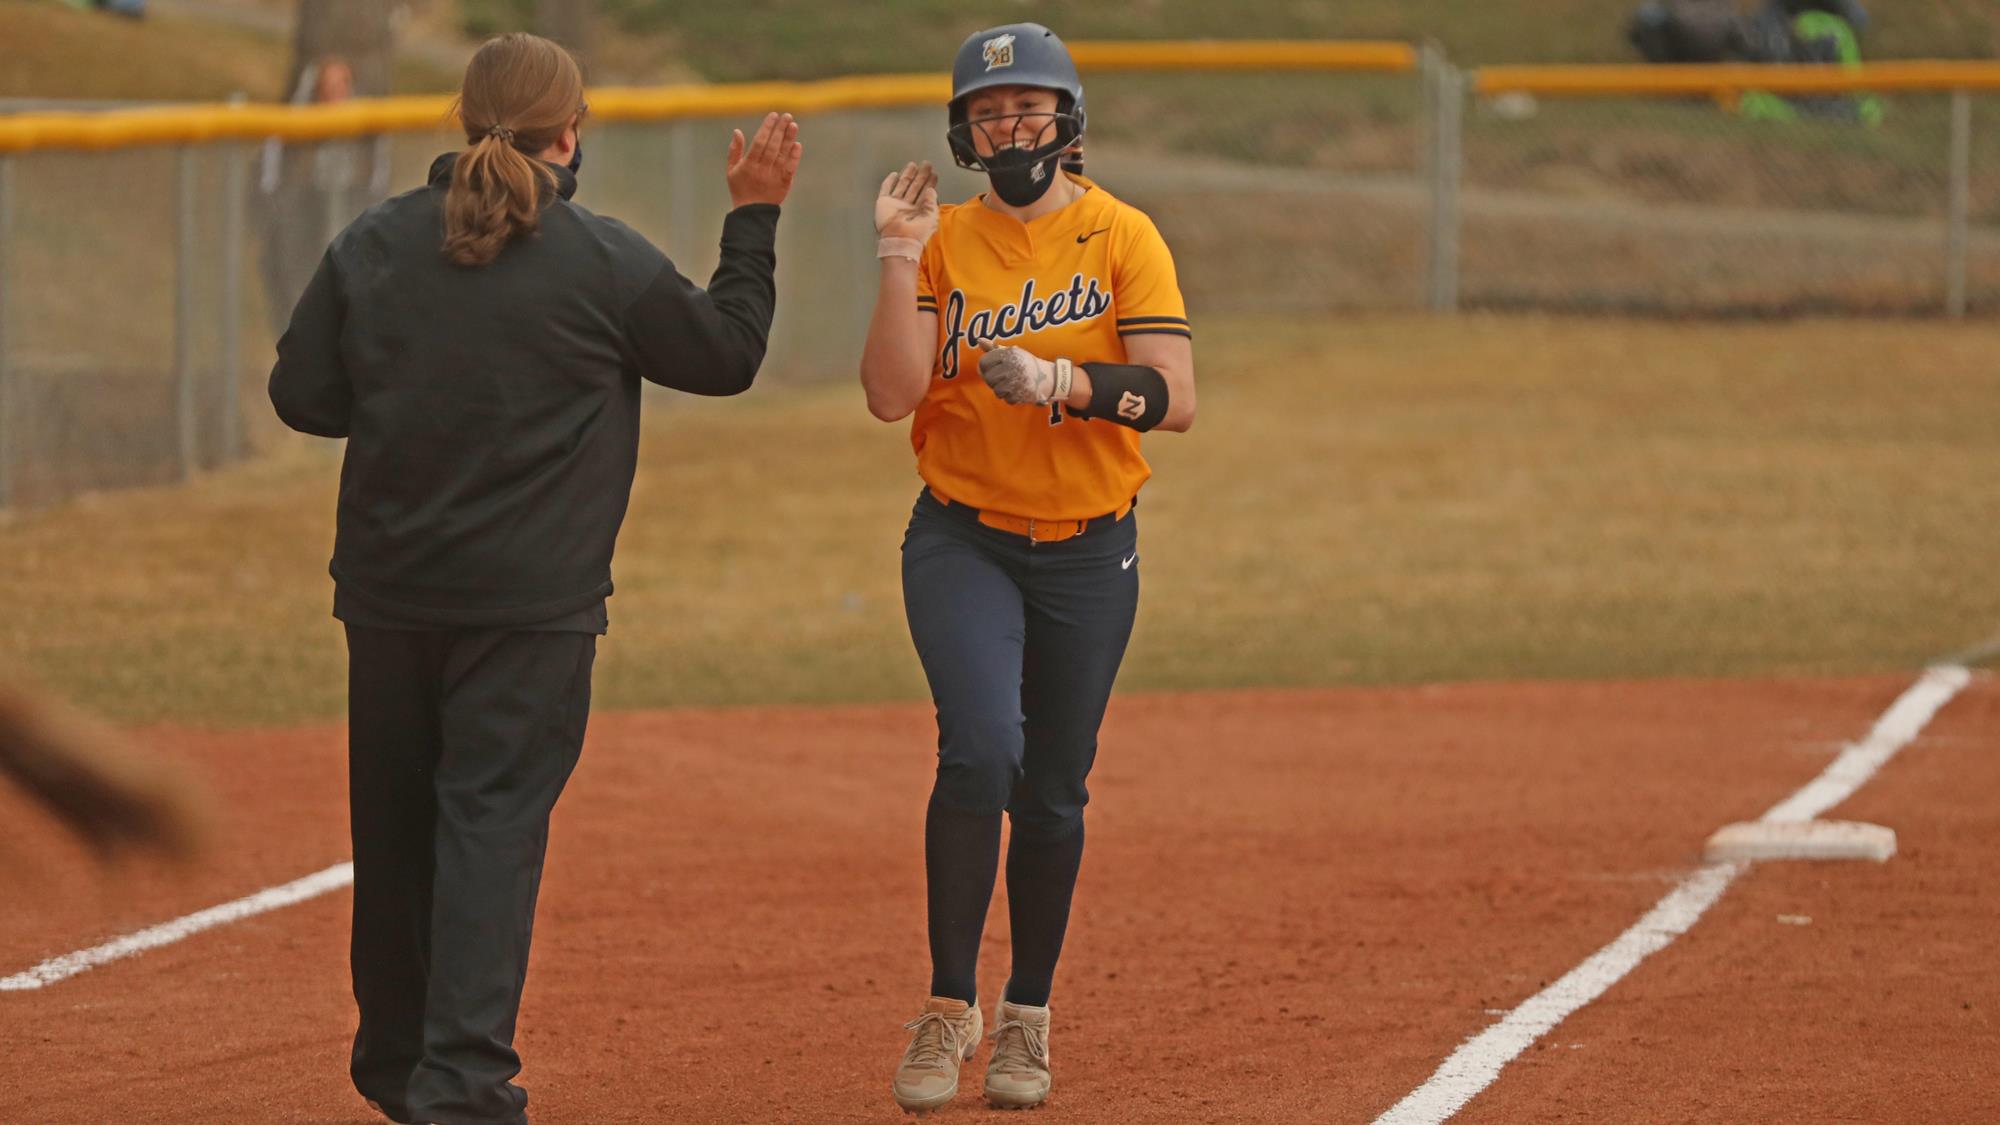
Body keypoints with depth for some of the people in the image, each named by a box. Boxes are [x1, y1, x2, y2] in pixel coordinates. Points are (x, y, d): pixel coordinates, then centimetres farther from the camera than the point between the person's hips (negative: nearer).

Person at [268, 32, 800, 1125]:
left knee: (394, 826, 14)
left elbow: (300, 392, 5)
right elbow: (727, 353, 5)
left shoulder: (373, 243, 2)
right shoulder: (602, 260, -7)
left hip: (387, 586, 4)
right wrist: (754, 218, 13)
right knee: (494, 817, -5)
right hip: (531, 601, -4)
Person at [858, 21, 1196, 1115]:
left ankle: (1025, 1019, 24)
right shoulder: (943, 241, 1)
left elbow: (1173, 398, -12)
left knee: (1051, 794, 7)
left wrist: (1057, 382, -26)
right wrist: (899, 258, -16)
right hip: (962, 541, -1)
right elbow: (891, 395, -10)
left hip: (1089, 550, 1)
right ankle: (948, 1006, -14)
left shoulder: (1123, 238, -2)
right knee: (980, 748, -22)